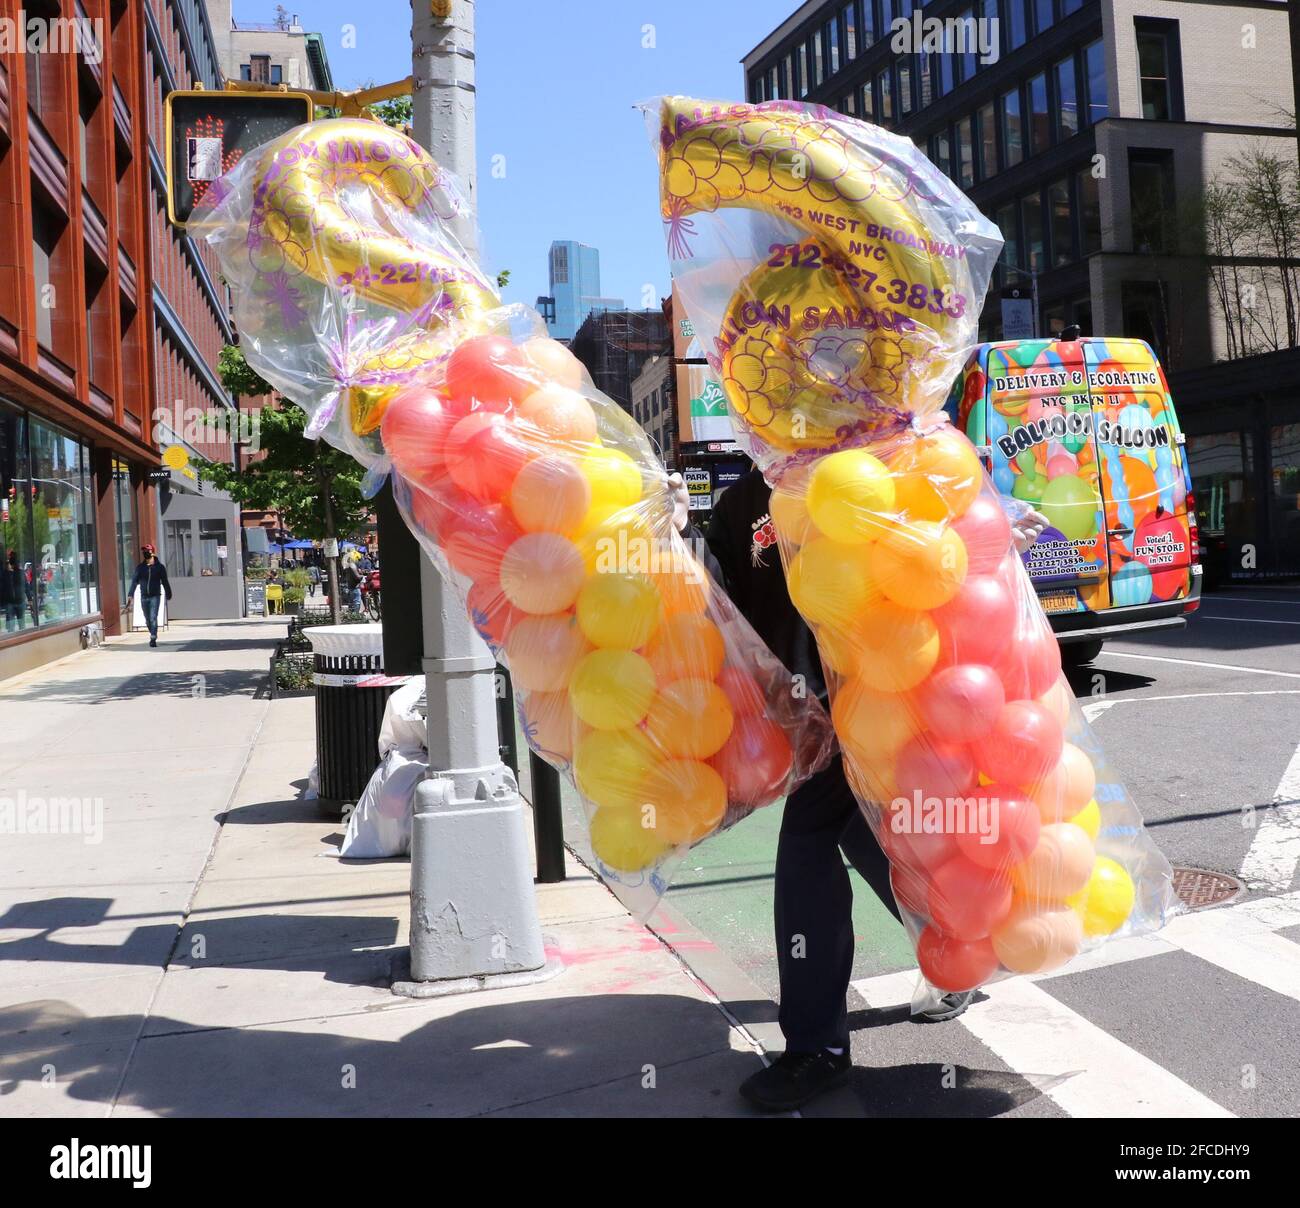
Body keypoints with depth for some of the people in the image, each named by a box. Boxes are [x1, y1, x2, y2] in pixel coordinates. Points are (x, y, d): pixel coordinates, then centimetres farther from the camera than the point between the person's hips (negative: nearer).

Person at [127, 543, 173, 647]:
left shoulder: (159, 567, 1)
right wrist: (130, 594, -11)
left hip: (155, 596, -3)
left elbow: (165, 582, 5)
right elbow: (135, 581, 0)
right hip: (144, 597, 3)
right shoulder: (140, 567, 6)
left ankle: (153, 639, -12)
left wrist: (168, 595, 8)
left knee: (153, 618, -13)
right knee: (147, 619, 11)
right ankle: (152, 634, 30)